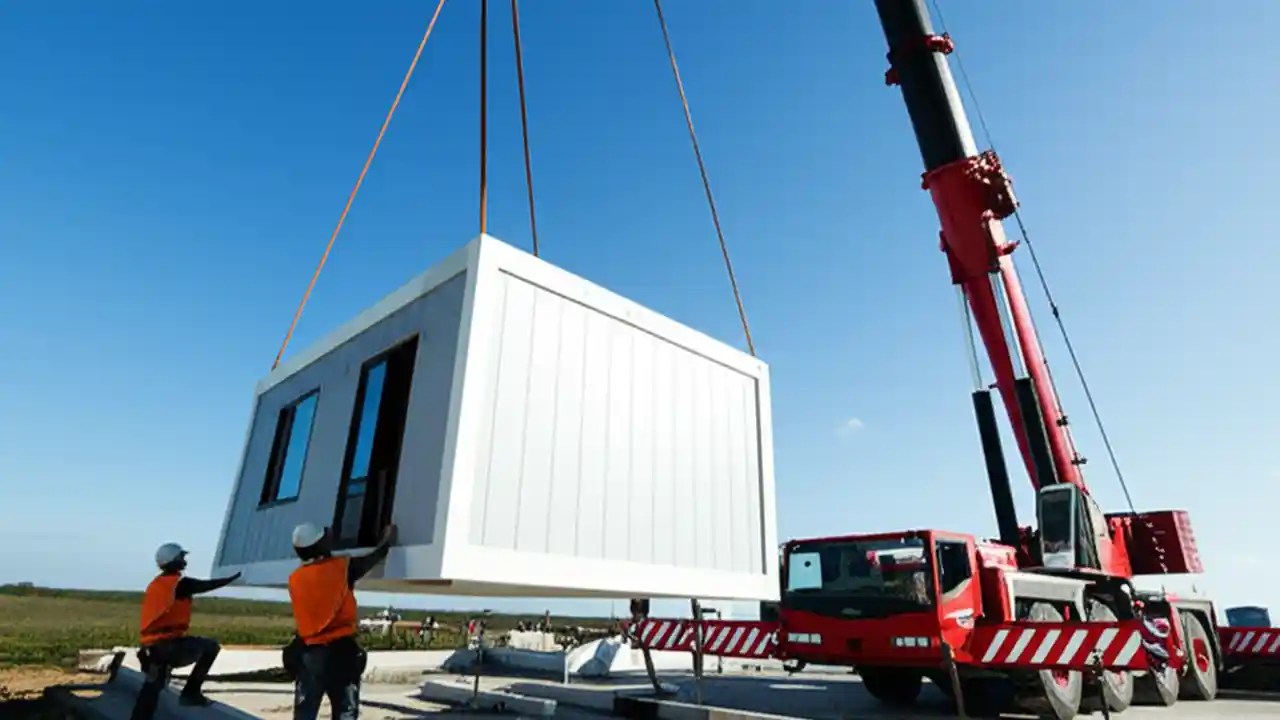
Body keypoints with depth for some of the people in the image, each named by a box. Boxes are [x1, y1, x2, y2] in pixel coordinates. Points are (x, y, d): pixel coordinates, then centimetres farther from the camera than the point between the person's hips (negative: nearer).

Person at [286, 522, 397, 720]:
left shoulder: (294, 579, 5)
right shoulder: (341, 567, -6)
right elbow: (371, 560, 8)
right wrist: (387, 541, 28)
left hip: (308, 653, 4)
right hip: (339, 650, -4)